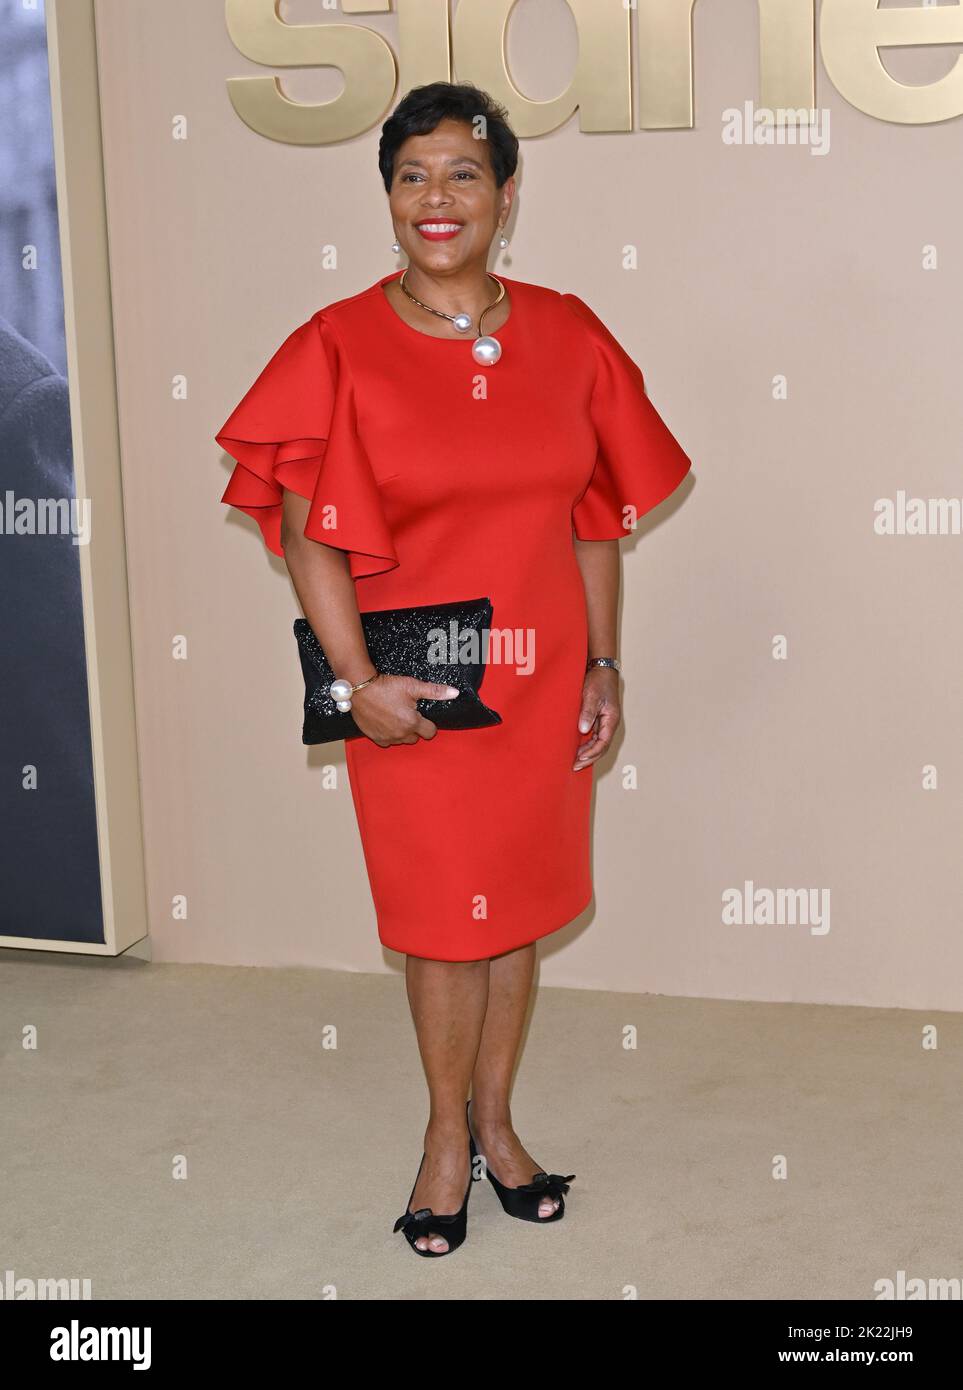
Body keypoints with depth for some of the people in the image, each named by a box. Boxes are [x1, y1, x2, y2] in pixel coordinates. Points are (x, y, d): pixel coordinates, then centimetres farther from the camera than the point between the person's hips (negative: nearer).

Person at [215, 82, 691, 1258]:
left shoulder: (567, 337, 1)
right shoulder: (340, 348, -8)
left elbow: (595, 519, 6)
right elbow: (308, 533, -10)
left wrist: (604, 666, 4)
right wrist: (357, 680, -16)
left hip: (543, 681, 3)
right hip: (413, 695, -3)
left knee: (519, 906, 14)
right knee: (442, 916, 8)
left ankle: (496, 1117, 34)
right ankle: (449, 1133, 29)